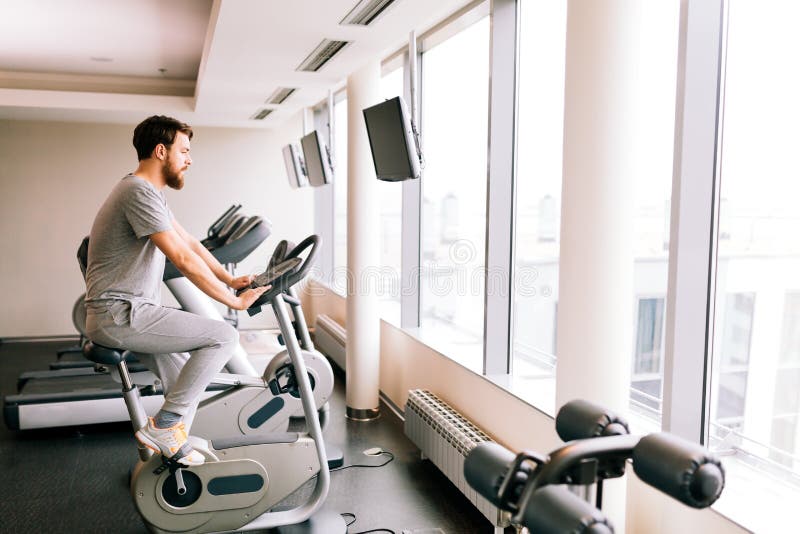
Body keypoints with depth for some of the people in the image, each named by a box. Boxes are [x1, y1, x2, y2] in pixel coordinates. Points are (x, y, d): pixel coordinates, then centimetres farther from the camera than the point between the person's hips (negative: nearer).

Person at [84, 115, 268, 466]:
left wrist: (230, 279, 8)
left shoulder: (147, 191, 15)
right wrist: (236, 301, -17)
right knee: (224, 336, -15)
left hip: (124, 312, 11)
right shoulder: (140, 192, -19)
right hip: (120, 315, -11)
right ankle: (164, 426, -7)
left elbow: (190, 242, 17)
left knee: (191, 376, 19)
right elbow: (184, 260, -23)